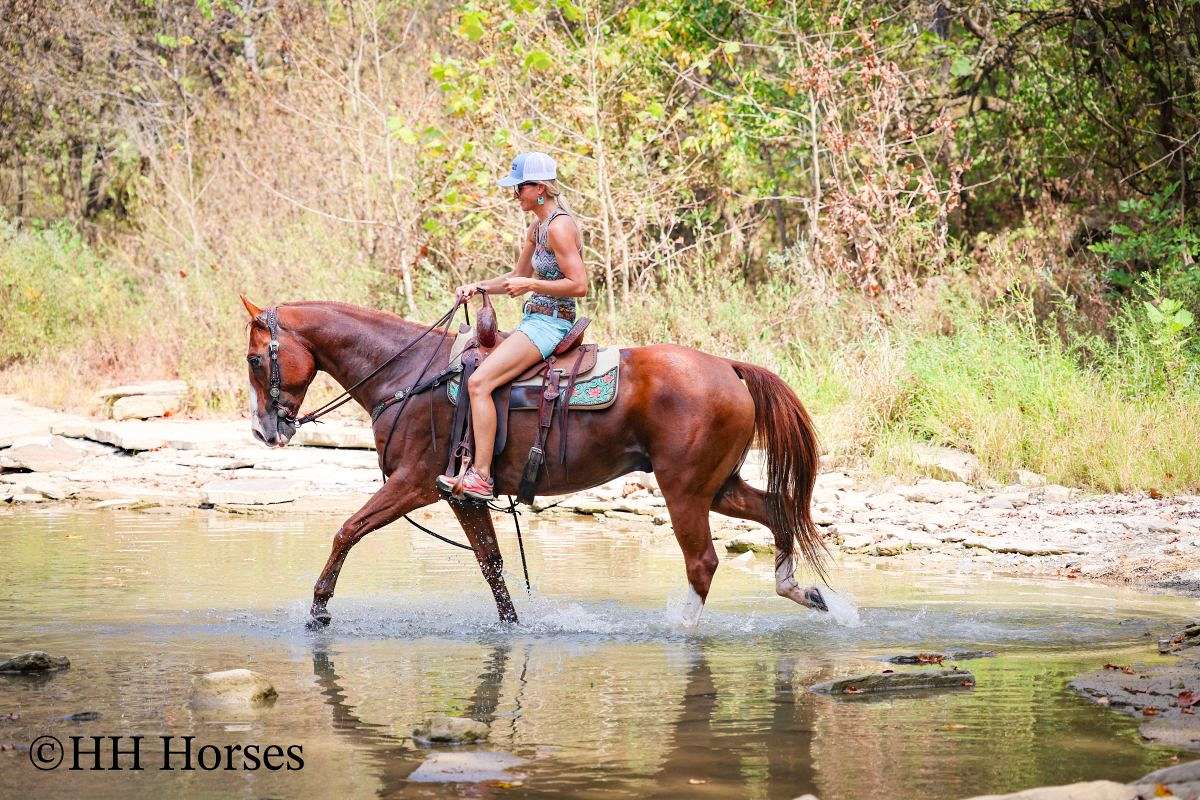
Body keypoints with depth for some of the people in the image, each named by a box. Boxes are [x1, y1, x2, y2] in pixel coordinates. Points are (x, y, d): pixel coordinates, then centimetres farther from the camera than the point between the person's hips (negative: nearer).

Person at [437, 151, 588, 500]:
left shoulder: (559, 227, -17)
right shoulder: (537, 227, 14)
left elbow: (579, 285, -22)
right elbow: (518, 276, 24)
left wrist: (528, 285, -17)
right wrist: (477, 287, 10)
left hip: (549, 324, -11)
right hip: (535, 320, 11)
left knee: (479, 381, -23)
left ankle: (481, 477, -25)